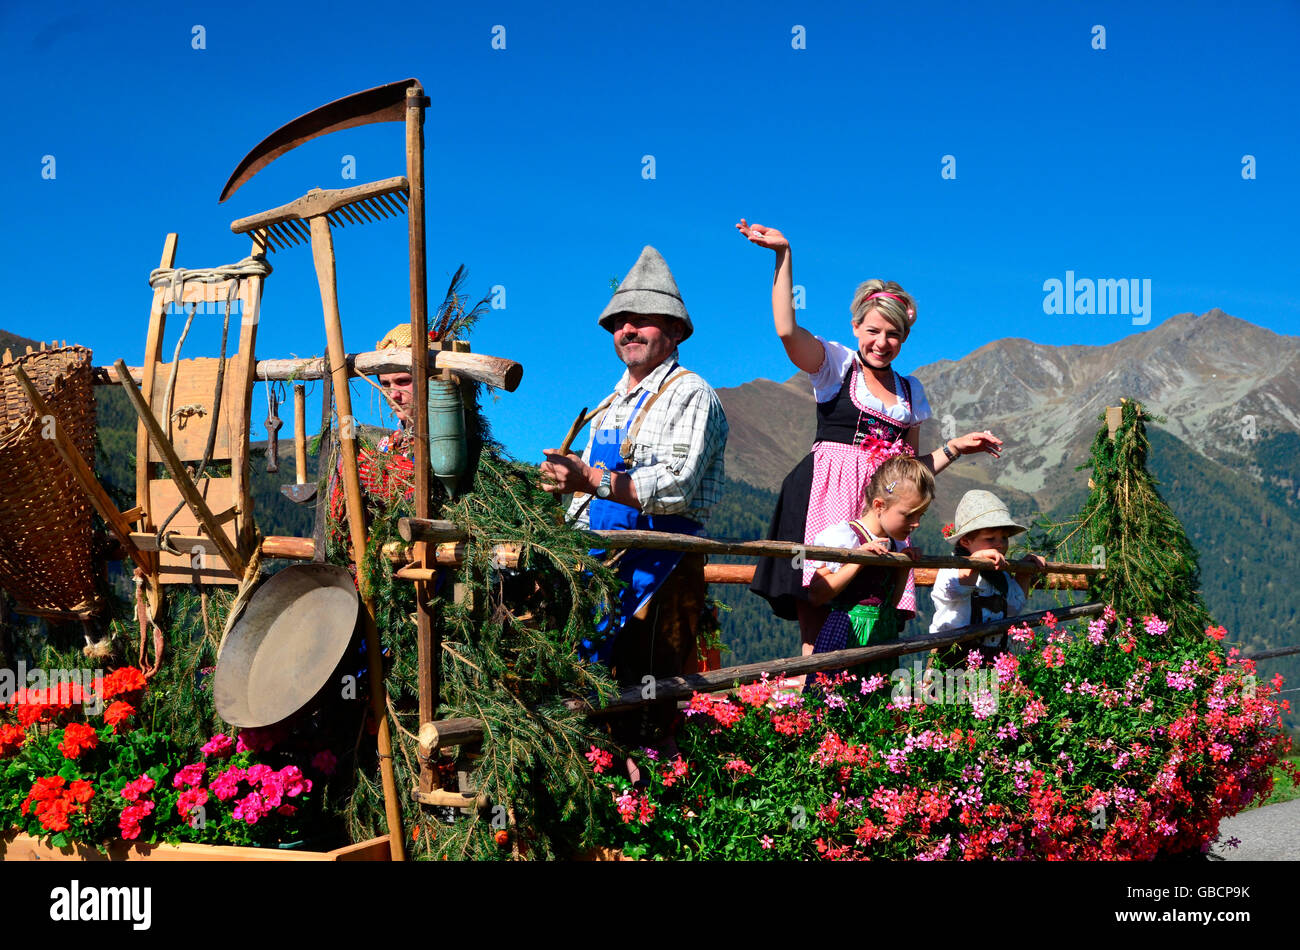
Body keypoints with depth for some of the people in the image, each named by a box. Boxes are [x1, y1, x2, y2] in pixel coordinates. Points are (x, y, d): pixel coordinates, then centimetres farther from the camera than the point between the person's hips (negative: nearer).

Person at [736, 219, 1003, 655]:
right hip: (827, 499, -4)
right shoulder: (835, 364, 9)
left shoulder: (910, 390, 22)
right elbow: (787, 330, -11)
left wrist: (956, 448, 15)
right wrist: (784, 256, -10)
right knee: (816, 624, -15)